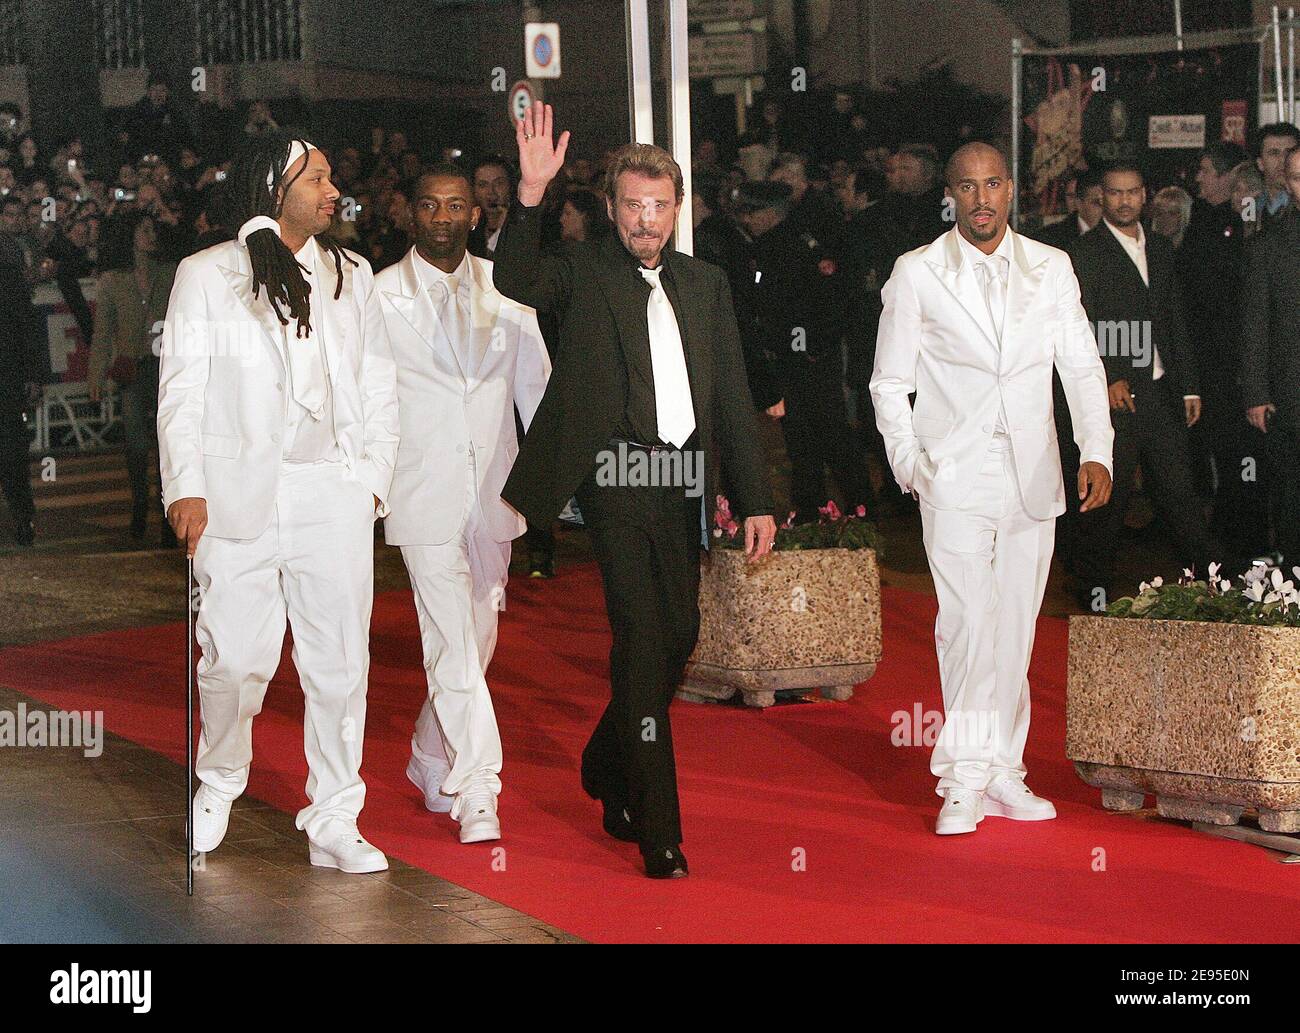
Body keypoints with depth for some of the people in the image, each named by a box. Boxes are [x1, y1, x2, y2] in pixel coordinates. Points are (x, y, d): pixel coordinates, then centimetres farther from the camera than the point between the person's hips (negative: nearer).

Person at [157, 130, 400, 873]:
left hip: (336, 494, 3)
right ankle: (219, 783, 23)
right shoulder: (207, 275, 7)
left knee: (340, 663, 0)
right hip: (239, 495, -3)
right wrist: (185, 486, -7)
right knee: (235, 658, -4)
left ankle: (335, 824, 8)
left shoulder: (351, 275, 17)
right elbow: (182, 388, 3)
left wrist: (375, 475, 3)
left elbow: (379, 383, 14)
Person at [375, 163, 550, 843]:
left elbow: (536, 385, 13)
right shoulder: (381, 295, -1)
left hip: (492, 496, 4)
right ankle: (477, 795, -9)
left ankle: (431, 765, 32)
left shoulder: (503, 289, 8)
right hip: (425, 499, -4)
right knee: (454, 649, -11)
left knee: (476, 642, 12)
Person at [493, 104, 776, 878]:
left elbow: (734, 398, 15)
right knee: (642, 638, -9)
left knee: (679, 634, 11)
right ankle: (659, 833, -6)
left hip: (682, 480, 5)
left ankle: (609, 772, 36)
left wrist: (756, 499, 10)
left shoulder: (707, 284, 16)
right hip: (617, 475, -5)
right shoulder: (583, 274, 3)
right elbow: (515, 280, -19)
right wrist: (532, 191, -31)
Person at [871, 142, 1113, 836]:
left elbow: (1082, 367, 8)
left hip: (1033, 479, 3)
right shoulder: (917, 273, 2)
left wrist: (1096, 452, -5)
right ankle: (965, 780, -10)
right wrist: (909, 464, -5)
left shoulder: (1052, 269, 8)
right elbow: (890, 381, 6)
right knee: (967, 619, -14)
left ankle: (1002, 775, 15)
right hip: (955, 475, -3)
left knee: (1015, 627, 6)